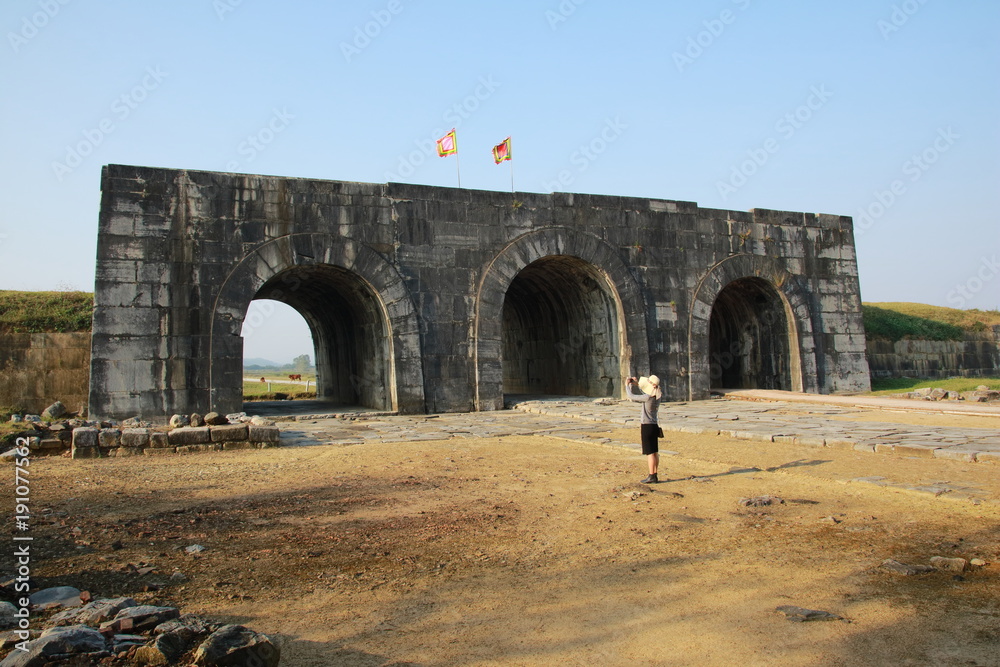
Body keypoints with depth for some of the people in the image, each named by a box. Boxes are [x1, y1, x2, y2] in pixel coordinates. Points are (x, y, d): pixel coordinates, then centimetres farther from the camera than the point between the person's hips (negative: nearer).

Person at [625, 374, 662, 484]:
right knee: (655, 452, 11)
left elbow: (632, 397, -12)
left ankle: (651, 477, -2)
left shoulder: (648, 397, -19)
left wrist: (627, 385, 3)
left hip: (647, 426, -8)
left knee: (650, 453, -5)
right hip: (654, 425, 9)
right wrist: (637, 385, 26)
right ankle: (654, 475, 17)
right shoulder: (657, 396, 6)